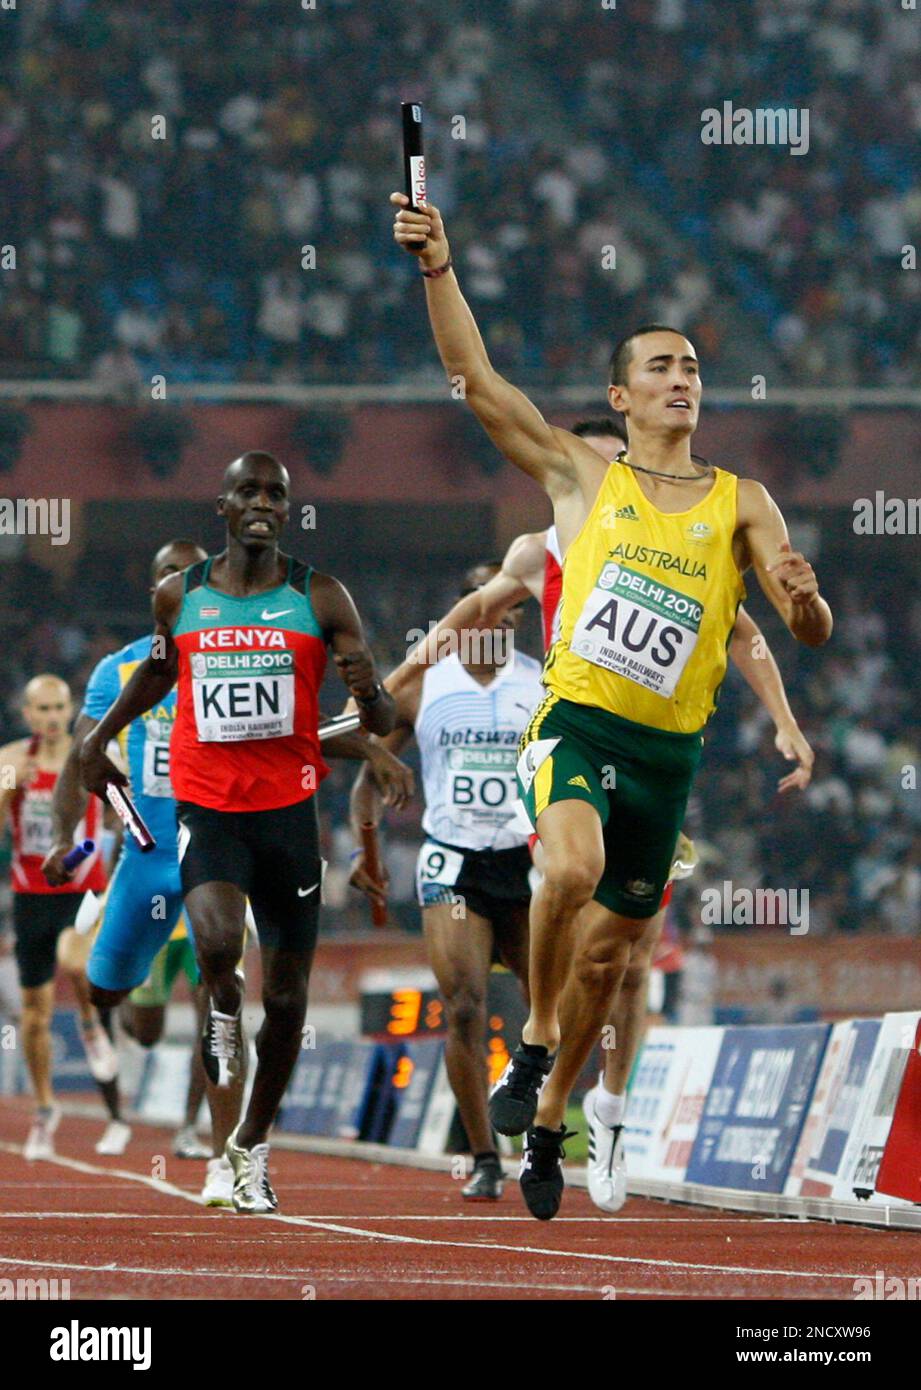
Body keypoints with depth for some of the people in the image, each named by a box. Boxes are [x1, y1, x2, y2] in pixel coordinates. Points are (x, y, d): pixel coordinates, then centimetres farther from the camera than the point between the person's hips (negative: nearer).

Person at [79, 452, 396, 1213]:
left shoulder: (320, 599, -2)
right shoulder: (179, 595, 3)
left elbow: (384, 723, -3)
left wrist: (370, 694, -25)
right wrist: (101, 735, 21)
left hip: (290, 809, 1)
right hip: (207, 808, -1)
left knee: (287, 998, 7)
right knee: (216, 940, -30)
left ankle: (253, 1145, 27)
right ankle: (223, 1012, 7)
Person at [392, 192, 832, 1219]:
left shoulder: (740, 504, 7)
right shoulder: (583, 477, 5)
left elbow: (812, 632, 1)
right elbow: (474, 379, -1)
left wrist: (802, 598, -24)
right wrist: (438, 269, -13)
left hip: (668, 748, 3)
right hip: (576, 719, -3)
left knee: (606, 951, 9)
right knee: (574, 867, -33)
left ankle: (547, 1123, 28)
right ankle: (533, 1048, -13)